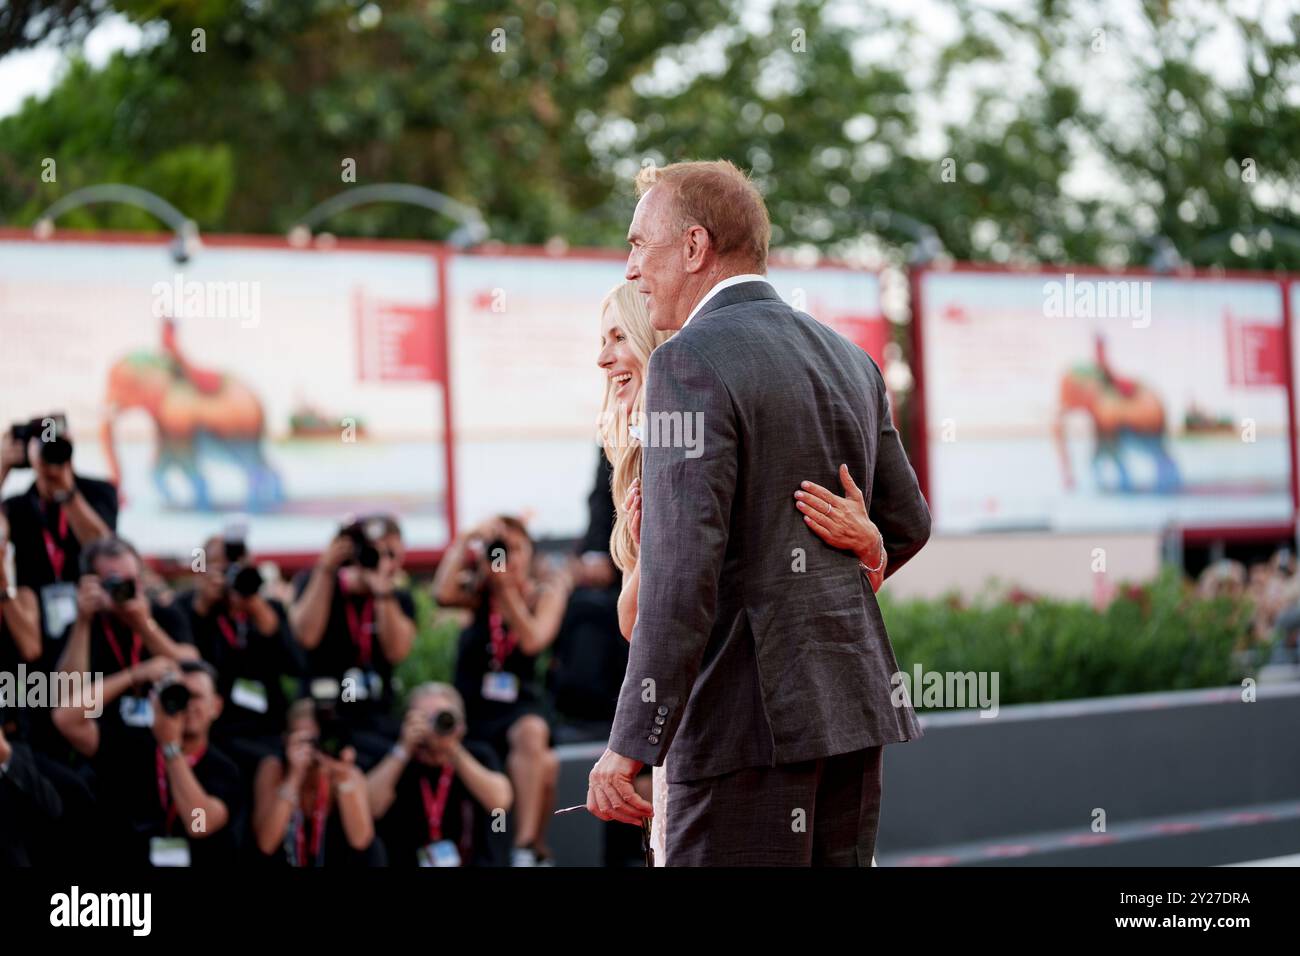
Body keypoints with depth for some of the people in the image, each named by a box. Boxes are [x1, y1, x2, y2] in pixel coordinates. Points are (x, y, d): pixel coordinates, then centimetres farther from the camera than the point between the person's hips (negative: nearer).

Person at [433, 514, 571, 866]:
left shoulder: (546, 592, 6)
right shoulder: (478, 592, 6)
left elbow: (532, 641, -13)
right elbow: (442, 594, -18)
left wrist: (507, 587, -15)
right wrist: (466, 541, -14)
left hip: (521, 708, -1)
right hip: (473, 710, 1)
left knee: (531, 731, -36)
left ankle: (527, 849, -36)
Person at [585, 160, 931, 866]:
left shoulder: (690, 364, -11)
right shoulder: (849, 359, 14)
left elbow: (681, 570, -19)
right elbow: (906, 524, 22)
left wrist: (630, 748, -18)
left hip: (750, 715, -8)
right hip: (850, 701, 8)